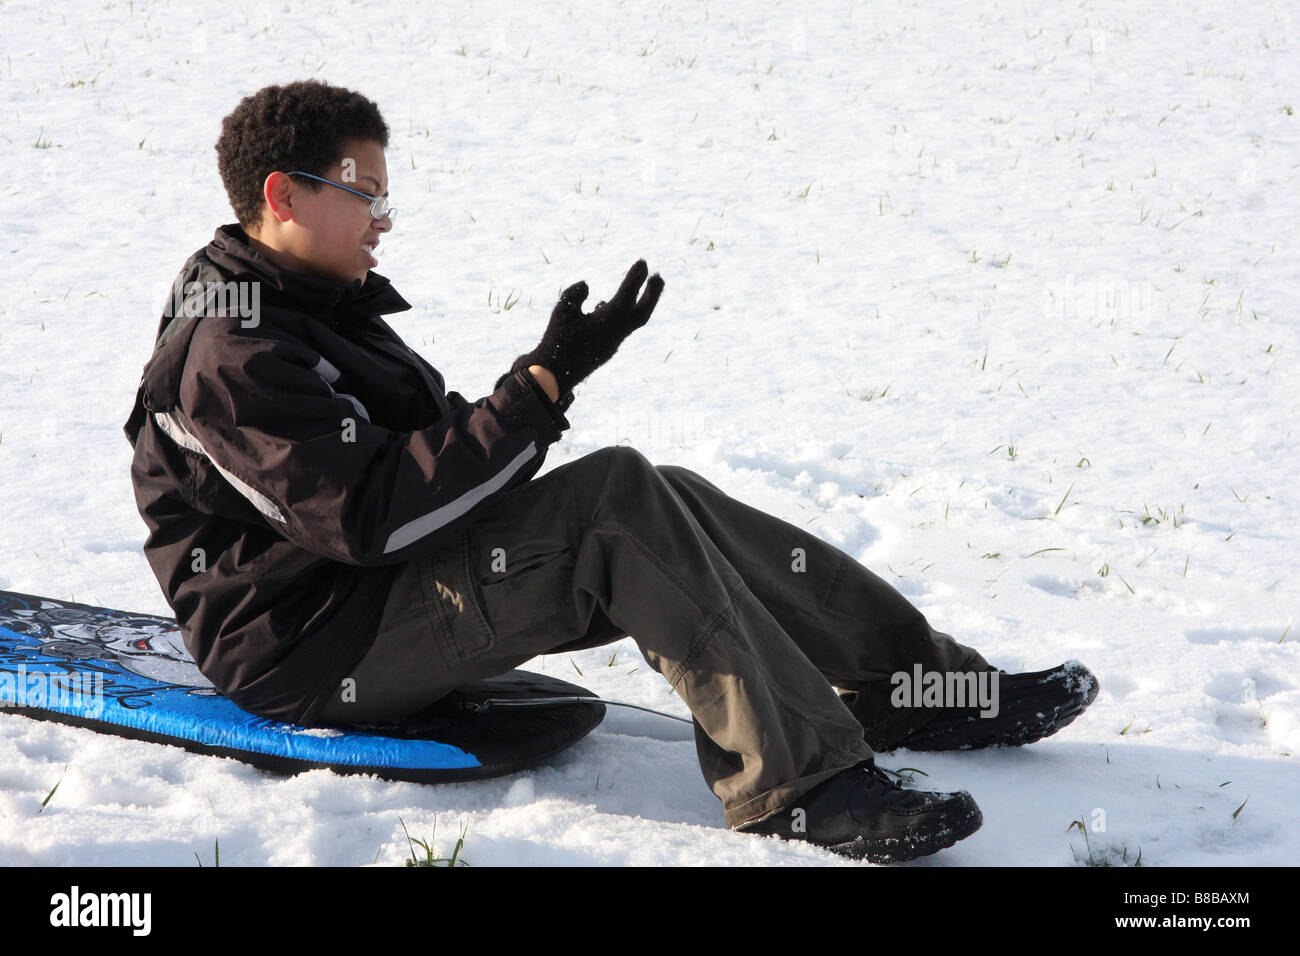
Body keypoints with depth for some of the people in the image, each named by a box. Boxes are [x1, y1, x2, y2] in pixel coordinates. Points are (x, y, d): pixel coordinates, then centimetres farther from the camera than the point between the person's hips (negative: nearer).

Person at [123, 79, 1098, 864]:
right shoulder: (232, 357, -20)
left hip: (391, 587, 10)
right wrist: (542, 387, -25)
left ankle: (908, 683, -3)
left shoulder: (314, 305, 14)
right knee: (618, 497, -24)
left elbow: (424, 457, 20)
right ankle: (795, 782, -28)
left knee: (662, 503, -5)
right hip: (311, 650, -10)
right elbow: (370, 517, -27)